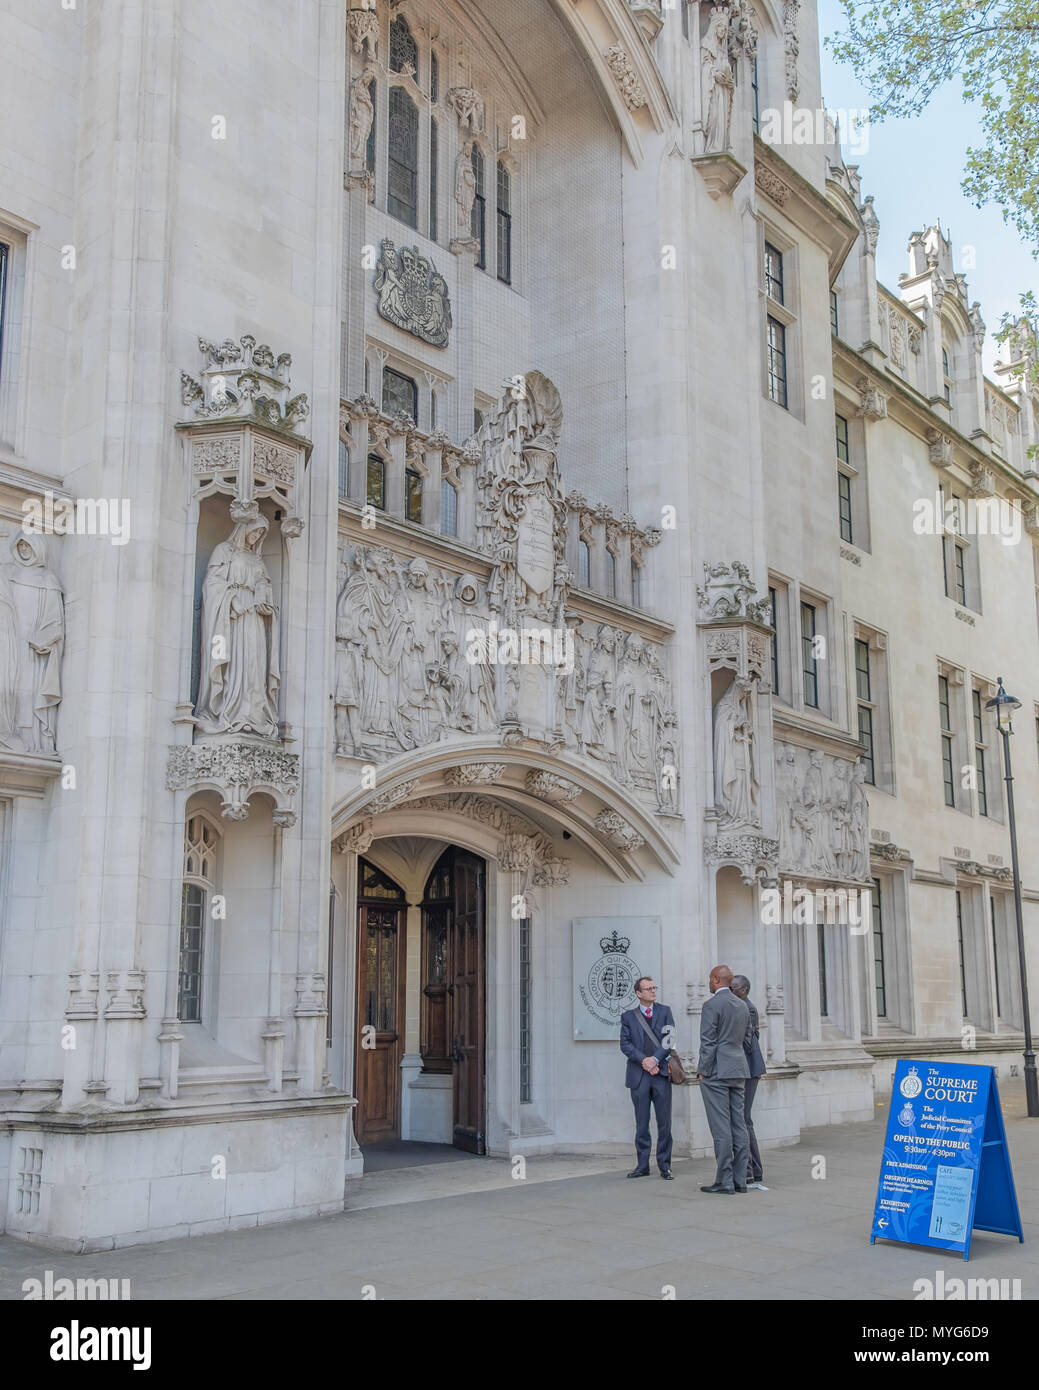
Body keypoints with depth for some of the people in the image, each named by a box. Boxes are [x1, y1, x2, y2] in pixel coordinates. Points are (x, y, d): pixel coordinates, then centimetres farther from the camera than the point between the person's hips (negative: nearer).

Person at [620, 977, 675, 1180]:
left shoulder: (664, 1011, 9)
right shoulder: (628, 1016, 10)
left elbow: (669, 1038, -2)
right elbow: (625, 1044, 0)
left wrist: (655, 1059, -13)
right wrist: (643, 1060, -13)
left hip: (661, 1073, 0)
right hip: (639, 1075, 0)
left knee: (664, 1123, 0)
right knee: (641, 1124, 5)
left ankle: (664, 1166, 8)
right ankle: (642, 1165, 13)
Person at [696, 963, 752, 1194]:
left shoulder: (712, 1005, -11)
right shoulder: (742, 1006, 14)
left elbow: (708, 1042, -14)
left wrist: (703, 1072, -9)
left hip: (716, 1072, -8)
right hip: (738, 1071, 8)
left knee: (721, 1127, -6)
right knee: (738, 1125, 8)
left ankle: (724, 1181, -5)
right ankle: (740, 1179, 10)